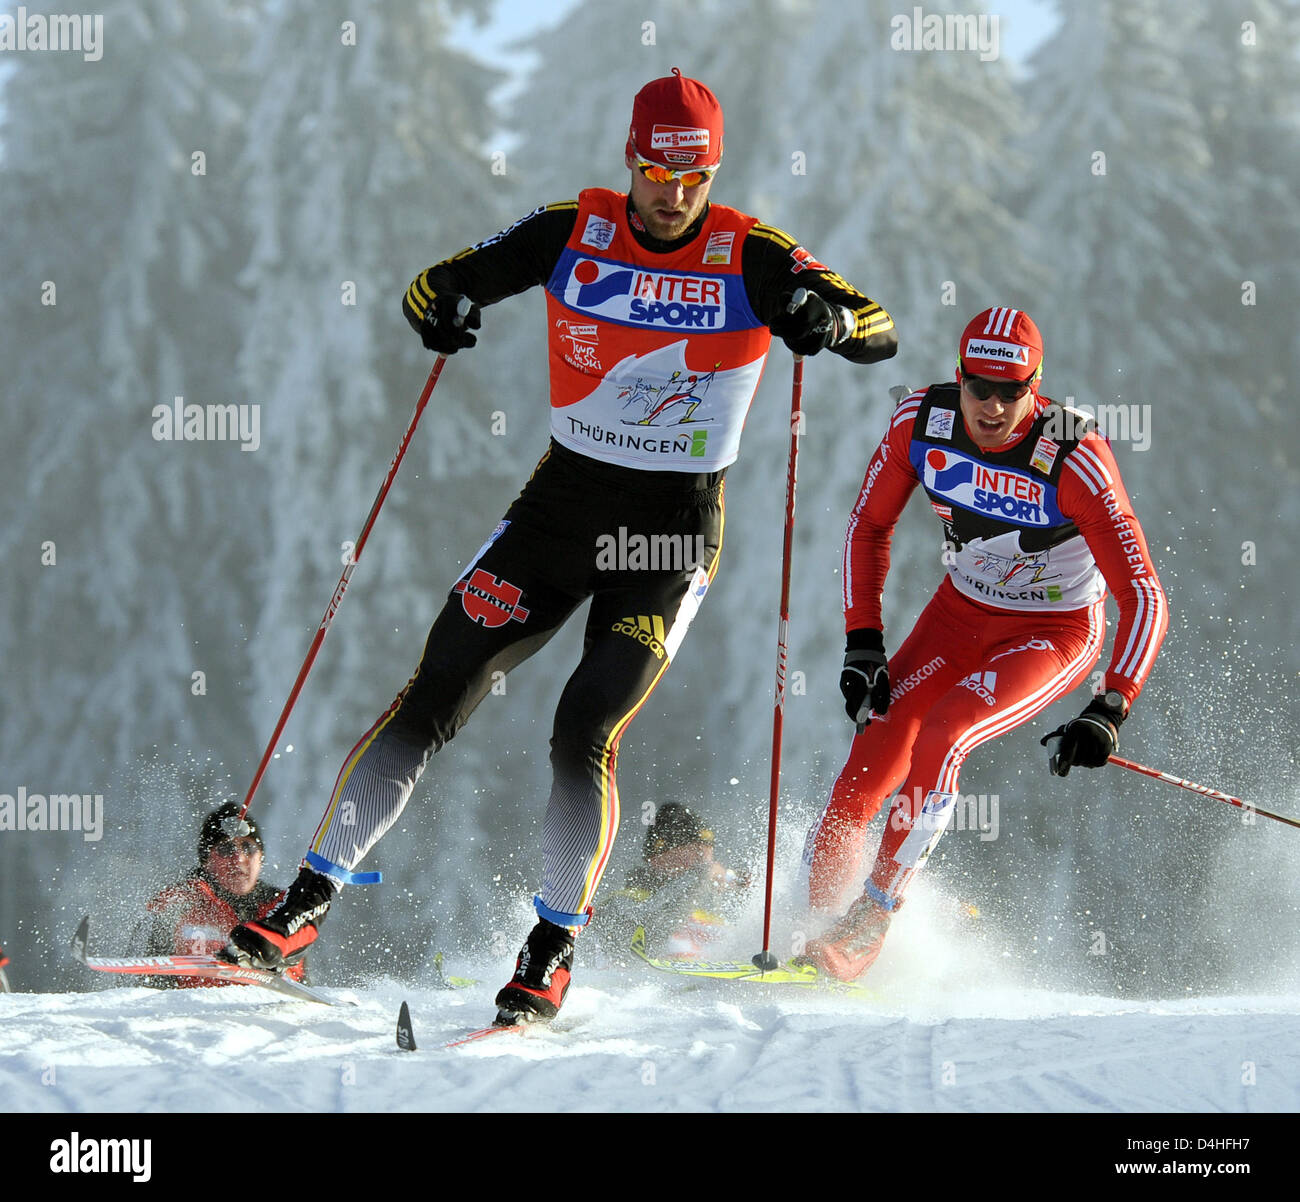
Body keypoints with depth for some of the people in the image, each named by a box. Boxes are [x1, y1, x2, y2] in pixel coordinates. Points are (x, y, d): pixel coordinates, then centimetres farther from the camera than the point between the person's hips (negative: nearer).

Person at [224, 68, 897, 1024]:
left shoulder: (751, 258, -9)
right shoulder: (573, 232, -3)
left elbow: (881, 333, -13)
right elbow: (438, 286, 3)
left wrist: (827, 317, -36)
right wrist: (442, 308, -21)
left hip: (674, 527, -2)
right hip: (562, 500, 2)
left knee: (585, 734, -16)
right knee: (432, 699, -4)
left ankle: (556, 947, -1)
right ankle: (308, 904, 2)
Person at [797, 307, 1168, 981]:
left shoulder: (1074, 461, -30)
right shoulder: (921, 421, -17)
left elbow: (1144, 600, -28)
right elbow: (869, 528, 0)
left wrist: (1110, 710, -38)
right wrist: (862, 643, -10)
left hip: (1056, 632, -4)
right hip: (961, 613, 4)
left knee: (939, 738, -28)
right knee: (873, 759, -15)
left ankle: (866, 927, -17)